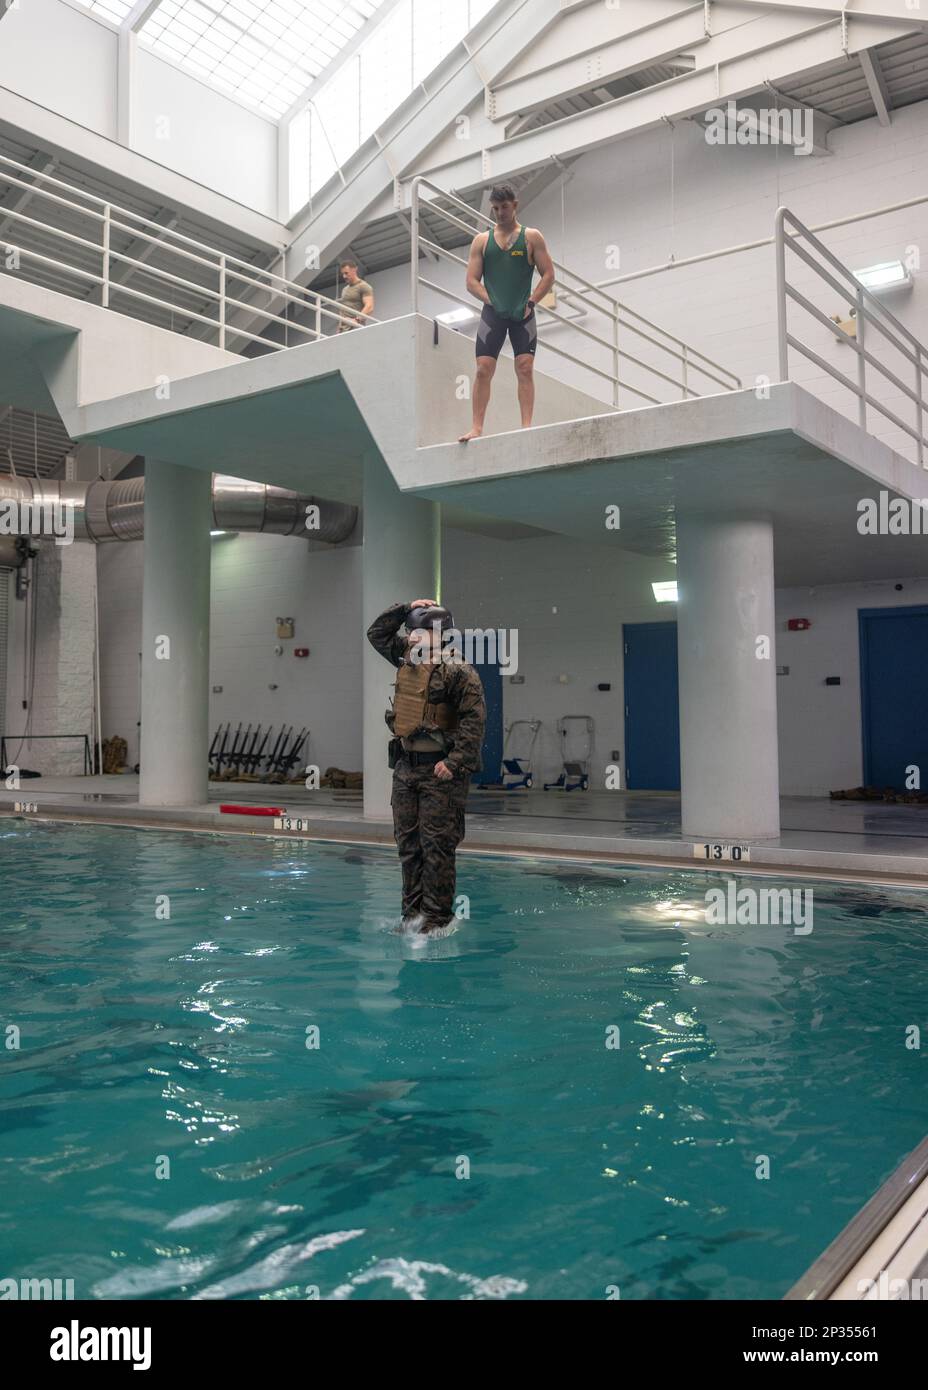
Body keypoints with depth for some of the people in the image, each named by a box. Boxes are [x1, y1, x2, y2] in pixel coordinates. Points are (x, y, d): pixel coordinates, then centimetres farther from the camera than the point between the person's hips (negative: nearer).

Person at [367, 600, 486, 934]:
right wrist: (405, 608, 10)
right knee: (408, 842, 11)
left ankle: (437, 918, 5)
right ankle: (412, 912, 21)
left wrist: (455, 762, -22)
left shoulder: (458, 671, -12)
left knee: (436, 844, -3)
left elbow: (475, 719, -17)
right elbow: (377, 633, 23)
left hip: (439, 770, -8)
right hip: (405, 766, 8)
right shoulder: (407, 657, 10)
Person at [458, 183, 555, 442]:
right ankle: (477, 428, -5)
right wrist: (491, 301, -8)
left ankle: (526, 425, -10)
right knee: (483, 369, -6)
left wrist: (530, 302, -9)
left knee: (525, 368, -8)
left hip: (522, 314, -1)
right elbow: (472, 281, 7)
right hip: (492, 312, 1)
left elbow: (548, 275, 3)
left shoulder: (532, 237, 8)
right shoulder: (481, 240, 12)